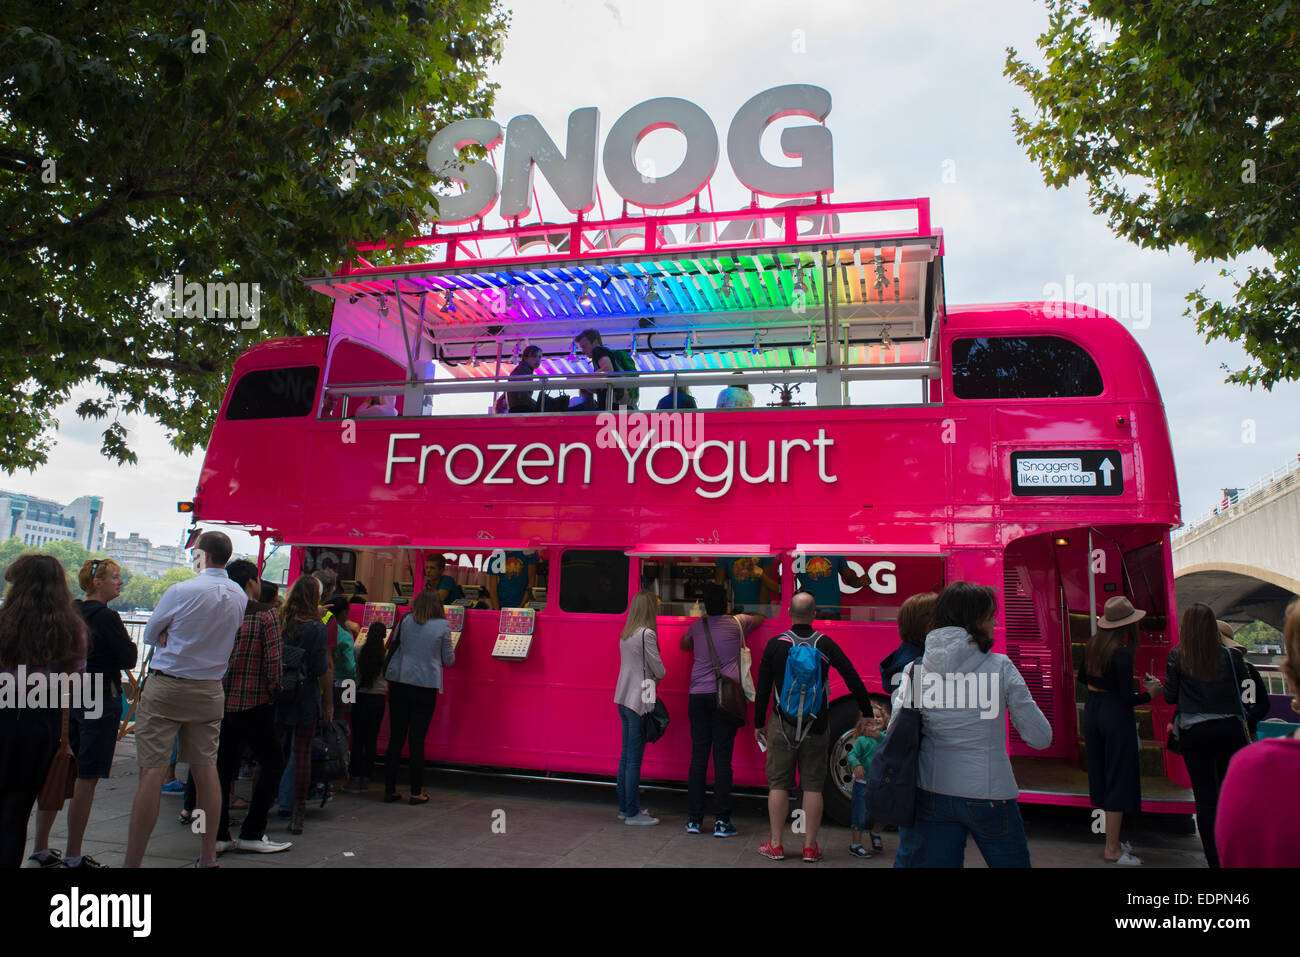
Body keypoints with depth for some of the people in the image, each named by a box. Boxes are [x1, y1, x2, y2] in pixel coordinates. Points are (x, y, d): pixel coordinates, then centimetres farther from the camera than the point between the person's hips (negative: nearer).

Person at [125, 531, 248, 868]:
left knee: (152, 771, -3)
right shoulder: (240, 596, 2)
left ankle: (133, 861, 1)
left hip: (165, 687, -5)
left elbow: (150, 634, 3)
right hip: (210, 691, 5)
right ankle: (208, 856, 20)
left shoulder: (181, 591, -12)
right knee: (206, 768, 11)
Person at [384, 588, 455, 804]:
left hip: (398, 683, 3)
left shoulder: (405, 621, 2)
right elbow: (448, 661, 2)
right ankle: (416, 792, 8)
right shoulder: (443, 626, -5)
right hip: (426, 686, -2)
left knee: (395, 737, 9)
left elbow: (393, 647, 13)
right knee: (417, 739, 3)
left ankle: (389, 789, 15)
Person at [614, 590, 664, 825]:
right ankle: (632, 813, 6)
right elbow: (659, 670, -10)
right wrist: (658, 676, 10)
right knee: (634, 758, -2)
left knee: (626, 755, 15)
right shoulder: (646, 634, -16)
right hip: (639, 700, -9)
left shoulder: (625, 634, 10)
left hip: (623, 699, 9)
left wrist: (651, 676, 6)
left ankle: (625, 807, 24)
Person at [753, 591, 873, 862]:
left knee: (778, 784, 6)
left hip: (782, 725, -1)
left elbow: (762, 688, -1)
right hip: (816, 728, 1)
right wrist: (865, 710, 13)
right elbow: (852, 678, 0)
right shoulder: (825, 644, -3)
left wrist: (759, 723, 9)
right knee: (812, 786, 7)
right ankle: (810, 847, 12)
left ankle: (775, 845, 12)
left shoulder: (776, 644, -5)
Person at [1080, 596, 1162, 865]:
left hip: (1091, 710, 7)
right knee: (1118, 779, 2)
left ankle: (1112, 841, 29)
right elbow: (1126, 698, -18)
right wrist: (1150, 693, -2)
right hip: (1115, 715, -7)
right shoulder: (1122, 654, -20)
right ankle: (1112, 849, 8)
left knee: (1099, 773, 16)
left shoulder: (1091, 645, 1)